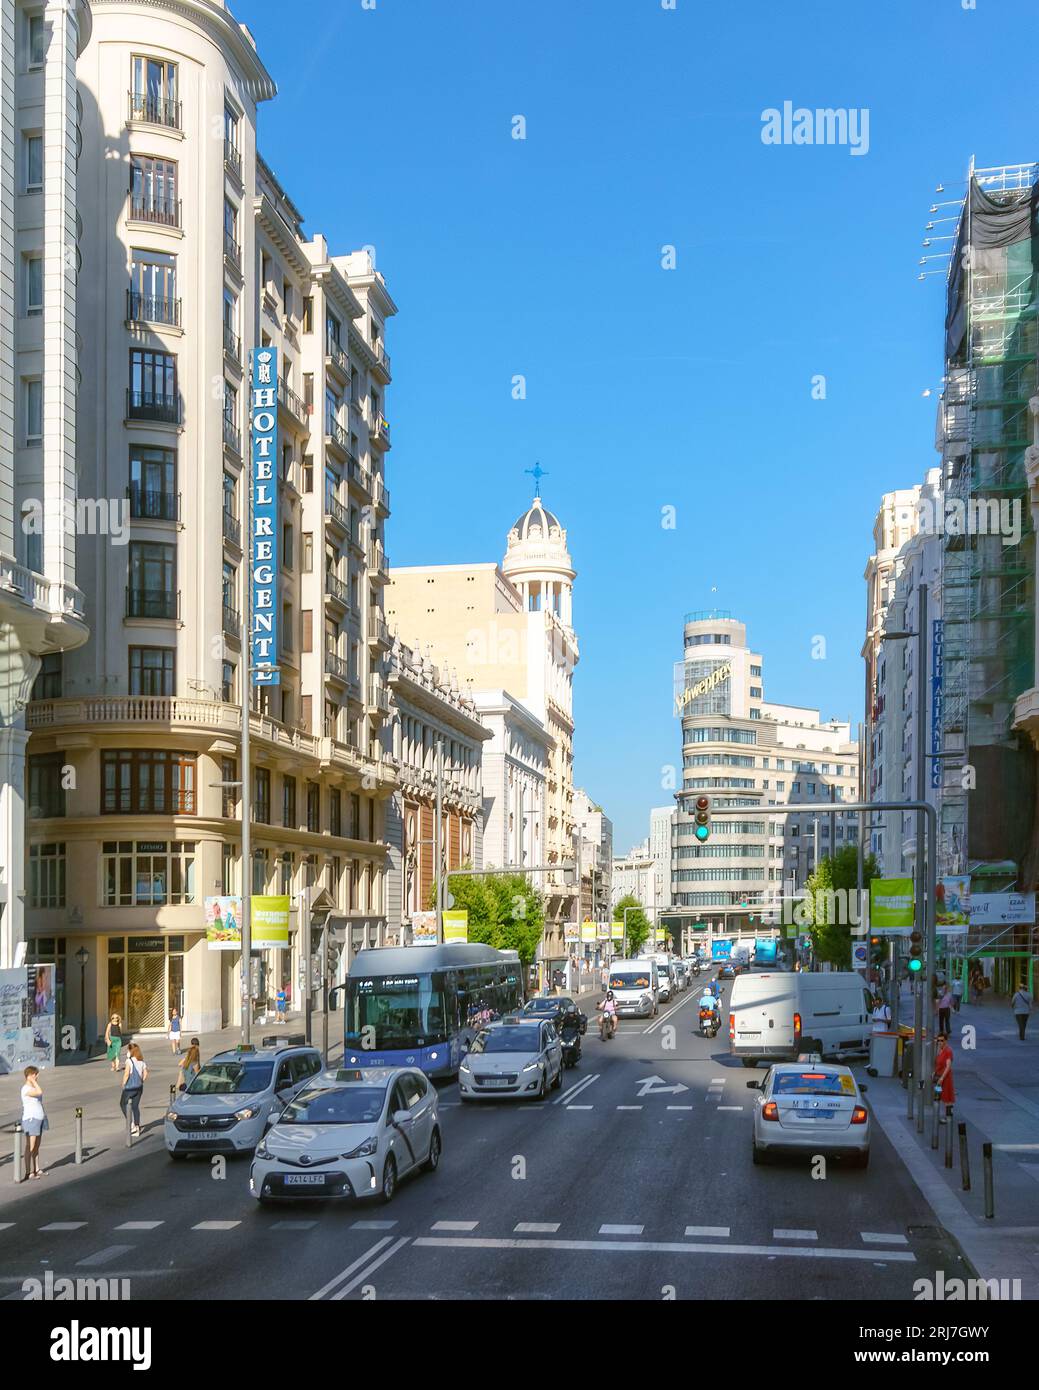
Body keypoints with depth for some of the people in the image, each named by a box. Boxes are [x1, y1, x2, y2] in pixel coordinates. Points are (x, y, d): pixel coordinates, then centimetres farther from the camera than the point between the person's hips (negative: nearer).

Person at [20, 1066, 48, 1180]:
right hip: (30, 1119, -9)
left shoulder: (33, 1087, 12)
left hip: (39, 1119, 9)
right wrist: (33, 1080, -23)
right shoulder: (26, 1089, -17)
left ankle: (36, 1169, 23)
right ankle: (28, 1172, -2)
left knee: (37, 1146, 15)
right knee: (30, 1147, -6)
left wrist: (44, 1116, 18)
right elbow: (39, 1092, -34)